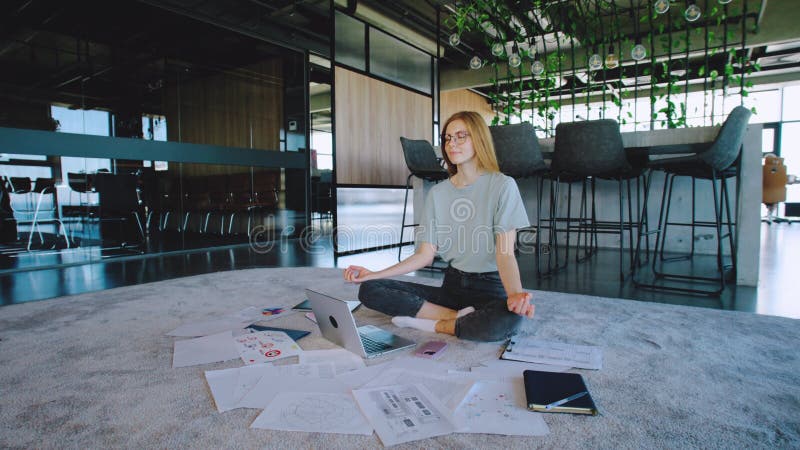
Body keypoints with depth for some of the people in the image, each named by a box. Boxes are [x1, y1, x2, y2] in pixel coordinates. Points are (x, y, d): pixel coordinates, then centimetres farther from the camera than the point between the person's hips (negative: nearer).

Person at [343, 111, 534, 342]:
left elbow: (505, 253, -15)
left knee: (509, 318, -40)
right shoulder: (437, 192, 7)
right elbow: (425, 255, 4)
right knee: (369, 290, -13)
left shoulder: (503, 186, -6)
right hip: (451, 285, 4)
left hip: (491, 289, -4)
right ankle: (459, 317, -17)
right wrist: (373, 274, -3)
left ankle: (432, 325, -16)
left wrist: (515, 294, -35)